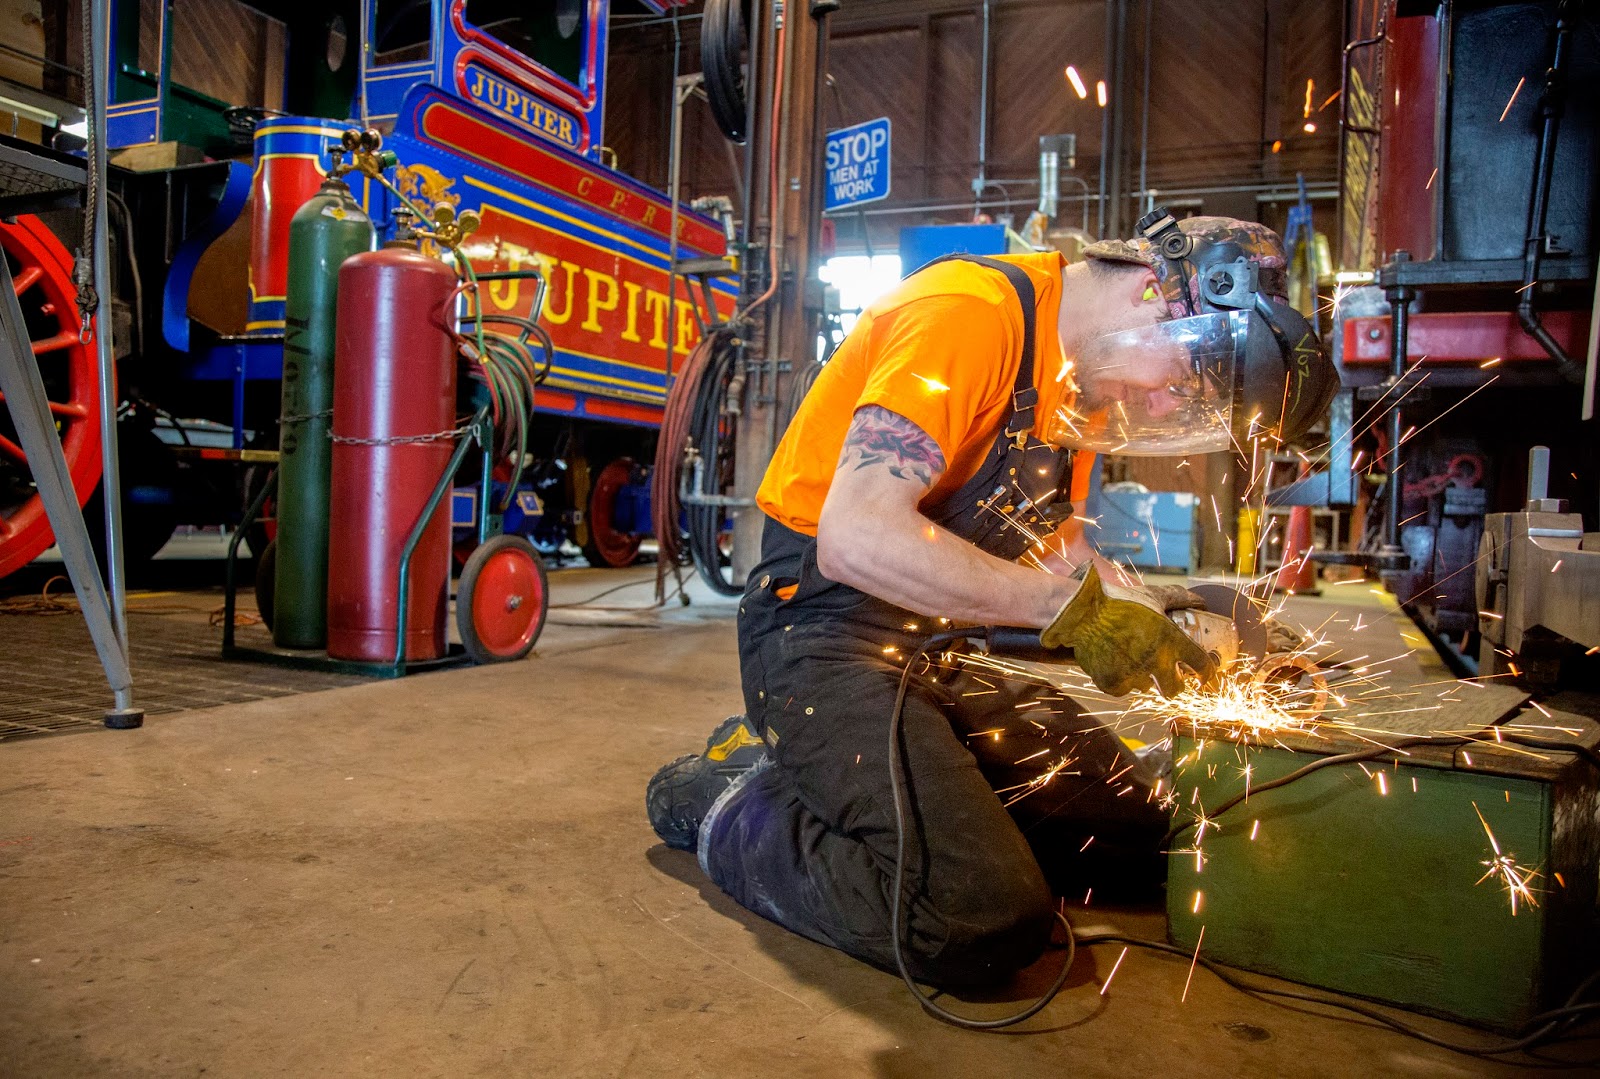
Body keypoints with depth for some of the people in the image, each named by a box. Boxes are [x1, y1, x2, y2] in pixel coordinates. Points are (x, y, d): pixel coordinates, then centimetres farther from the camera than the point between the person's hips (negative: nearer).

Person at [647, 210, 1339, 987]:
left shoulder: (1082, 367, 10)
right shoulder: (970, 313, -20)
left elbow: (1051, 541, 18)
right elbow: (857, 536, -30)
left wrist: (1143, 604, 0)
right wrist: (1071, 608, -27)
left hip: (938, 645, 10)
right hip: (825, 629, -10)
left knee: (1137, 827, 7)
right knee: (985, 923, -25)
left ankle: (825, 768, 12)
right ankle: (732, 803, -1)